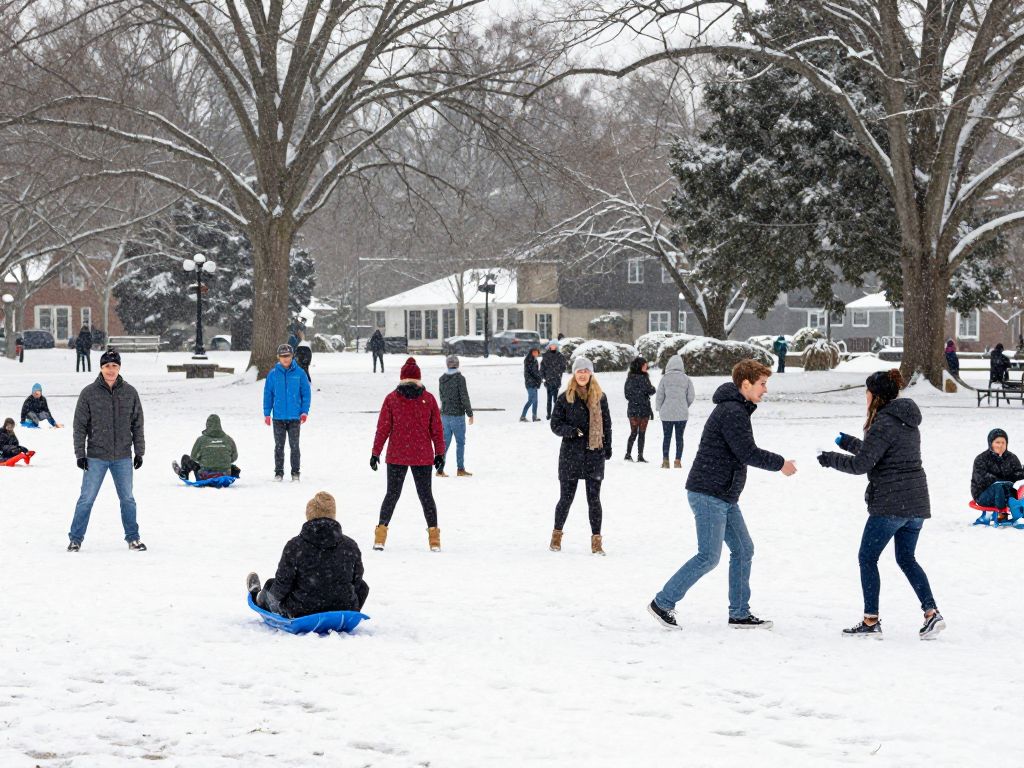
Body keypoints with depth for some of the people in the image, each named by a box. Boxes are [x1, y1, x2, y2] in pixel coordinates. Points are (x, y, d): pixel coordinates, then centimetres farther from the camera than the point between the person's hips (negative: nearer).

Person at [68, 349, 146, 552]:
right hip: (96, 457, -2)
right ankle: (76, 539, 8)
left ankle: (133, 538, 19)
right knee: (86, 499, 0)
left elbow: (138, 424, 9)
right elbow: (80, 426, -1)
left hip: (123, 457, 2)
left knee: (127, 499, 9)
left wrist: (139, 451, 5)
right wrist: (80, 453, -5)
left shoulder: (130, 393, 3)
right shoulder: (89, 393, -3)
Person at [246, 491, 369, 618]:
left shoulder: (295, 546, -15)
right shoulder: (350, 546, -7)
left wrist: (275, 594, 14)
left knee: (271, 585, 28)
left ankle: (258, 597, 65)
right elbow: (356, 582, 2)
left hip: (301, 613, -1)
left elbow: (282, 583, -10)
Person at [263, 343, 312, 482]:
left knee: (294, 446, 4)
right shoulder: (273, 374, -1)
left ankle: (295, 473, 11)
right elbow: (268, 394, 3)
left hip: (294, 417, -1)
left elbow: (306, 393, 1)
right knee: (279, 446, 8)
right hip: (278, 417, 1)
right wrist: (267, 413, -1)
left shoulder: (299, 373, -3)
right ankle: (279, 472, 16)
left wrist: (304, 411, -5)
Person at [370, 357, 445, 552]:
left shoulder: (391, 399, -4)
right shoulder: (429, 399, -2)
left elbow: (383, 428, -2)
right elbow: (437, 429, 2)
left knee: (392, 494, 10)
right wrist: (440, 453, 10)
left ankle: (380, 536, 6)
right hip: (423, 456, 0)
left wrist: (375, 453, 5)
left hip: (396, 455, 0)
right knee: (425, 495, 8)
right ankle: (434, 538, 6)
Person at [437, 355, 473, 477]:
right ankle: (460, 469, 8)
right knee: (460, 442, 5)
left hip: (444, 415, 5)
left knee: (445, 442, 7)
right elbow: (464, 397, -13)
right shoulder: (459, 378, -13)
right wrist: (470, 414, -6)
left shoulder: (442, 379, 5)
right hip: (457, 415, -5)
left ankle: (440, 469, 3)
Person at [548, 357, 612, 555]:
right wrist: (570, 431, -17)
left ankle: (596, 540, 5)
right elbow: (555, 424, 2)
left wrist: (607, 448, 8)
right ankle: (557, 535, 23)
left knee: (594, 499, 0)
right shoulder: (565, 398, 0)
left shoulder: (599, 397, 6)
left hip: (594, 454, 1)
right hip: (570, 454, -1)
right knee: (566, 498, 5)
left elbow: (606, 425, 12)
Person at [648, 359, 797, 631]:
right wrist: (780, 464, -9)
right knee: (709, 556, -10)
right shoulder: (732, 412, -17)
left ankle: (739, 613, 15)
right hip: (708, 495, -11)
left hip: (725, 497, 11)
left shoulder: (736, 410, 17)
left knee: (743, 550, 10)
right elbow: (747, 453, -21)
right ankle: (662, 603, -2)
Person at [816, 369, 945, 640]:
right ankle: (932, 613, 5)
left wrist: (830, 459, -2)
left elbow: (861, 464, -16)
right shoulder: (907, 421, 15)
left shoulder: (884, 422, -14)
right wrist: (848, 442, 27)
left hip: (890, 503, -9)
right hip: (917, 503, 9)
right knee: (906, 559, 17)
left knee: (867, 558, 3)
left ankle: (871, 621, 4)